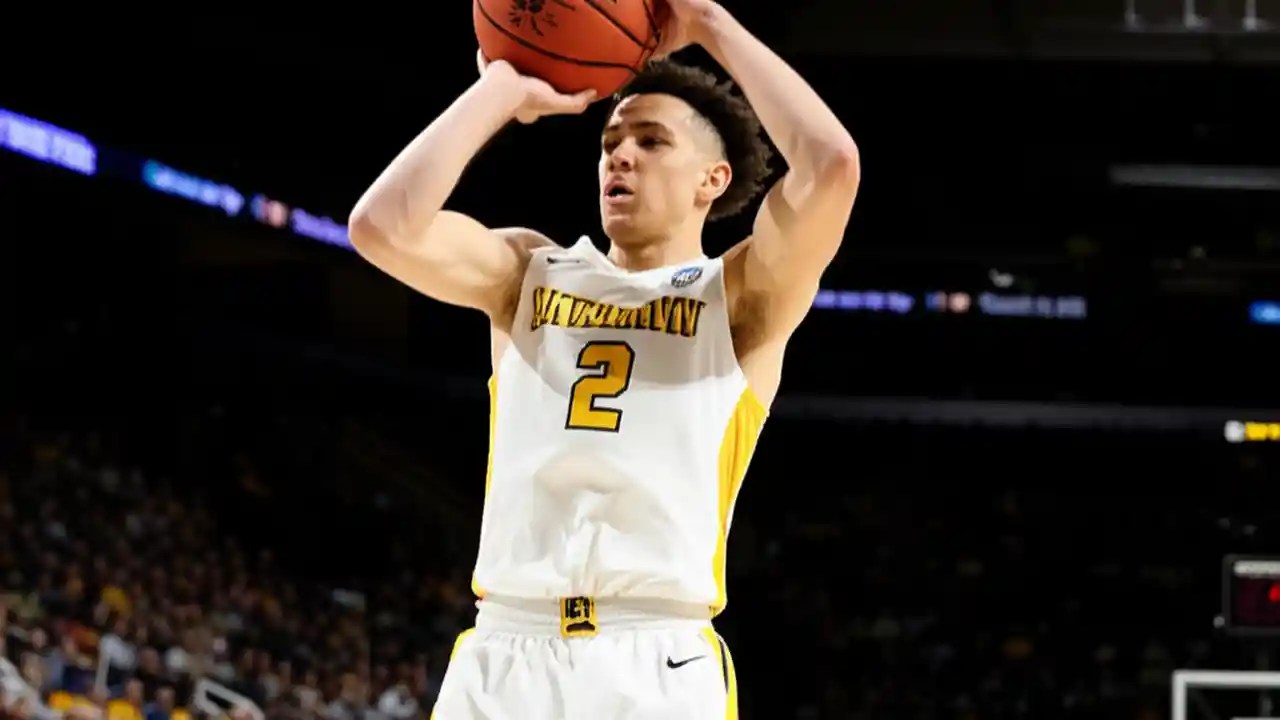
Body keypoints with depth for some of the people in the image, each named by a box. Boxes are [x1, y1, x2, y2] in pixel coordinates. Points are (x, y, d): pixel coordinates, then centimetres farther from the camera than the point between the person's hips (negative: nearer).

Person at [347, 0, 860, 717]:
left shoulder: (742, 298, 8)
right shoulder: (529, 273, 17)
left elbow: (831, 164, -10)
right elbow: (384, 225, -1)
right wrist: (503, 90, 9)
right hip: (501, 661, 3)